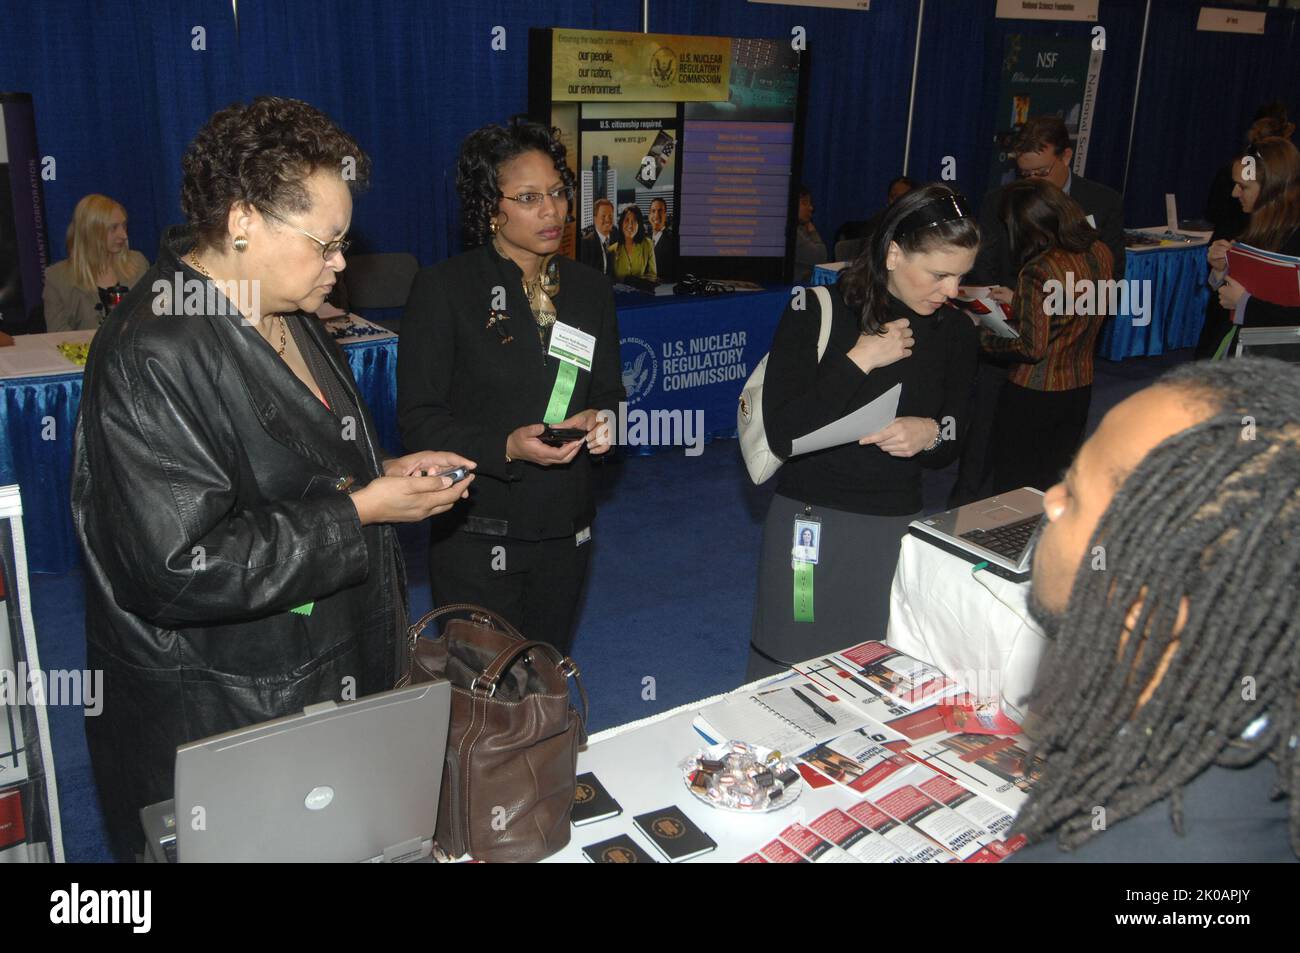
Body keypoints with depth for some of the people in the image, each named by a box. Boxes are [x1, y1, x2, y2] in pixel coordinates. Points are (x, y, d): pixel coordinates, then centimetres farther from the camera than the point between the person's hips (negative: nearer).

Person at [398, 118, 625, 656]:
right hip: (477, 533, -4)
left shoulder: (589, 288, 6)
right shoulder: (444, 288, -9)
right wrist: (506, 447, -25)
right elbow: (419, 419, -11)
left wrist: (600, 423, -11)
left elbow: (608, 395, 13)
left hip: (566, 529, 5)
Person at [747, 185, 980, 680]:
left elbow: (951, 448, 10)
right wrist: (858, 362, -20)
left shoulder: (955, 332, 2)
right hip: (809, 518, -3)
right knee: (786, 678, 8)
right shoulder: (818, 311, -11)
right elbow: (783, 435, -19)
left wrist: (930, 434, -14)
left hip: (898, 525, 4)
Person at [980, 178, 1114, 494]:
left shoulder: (1039, 271, -24)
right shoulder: (1099, 252, -2)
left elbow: (1032, 349, -22)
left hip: (1032, 396, -7)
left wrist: (983, 338, -10)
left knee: (1013, 488, 10)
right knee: (1055, 487, 18)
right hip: (1080, 389, 7)